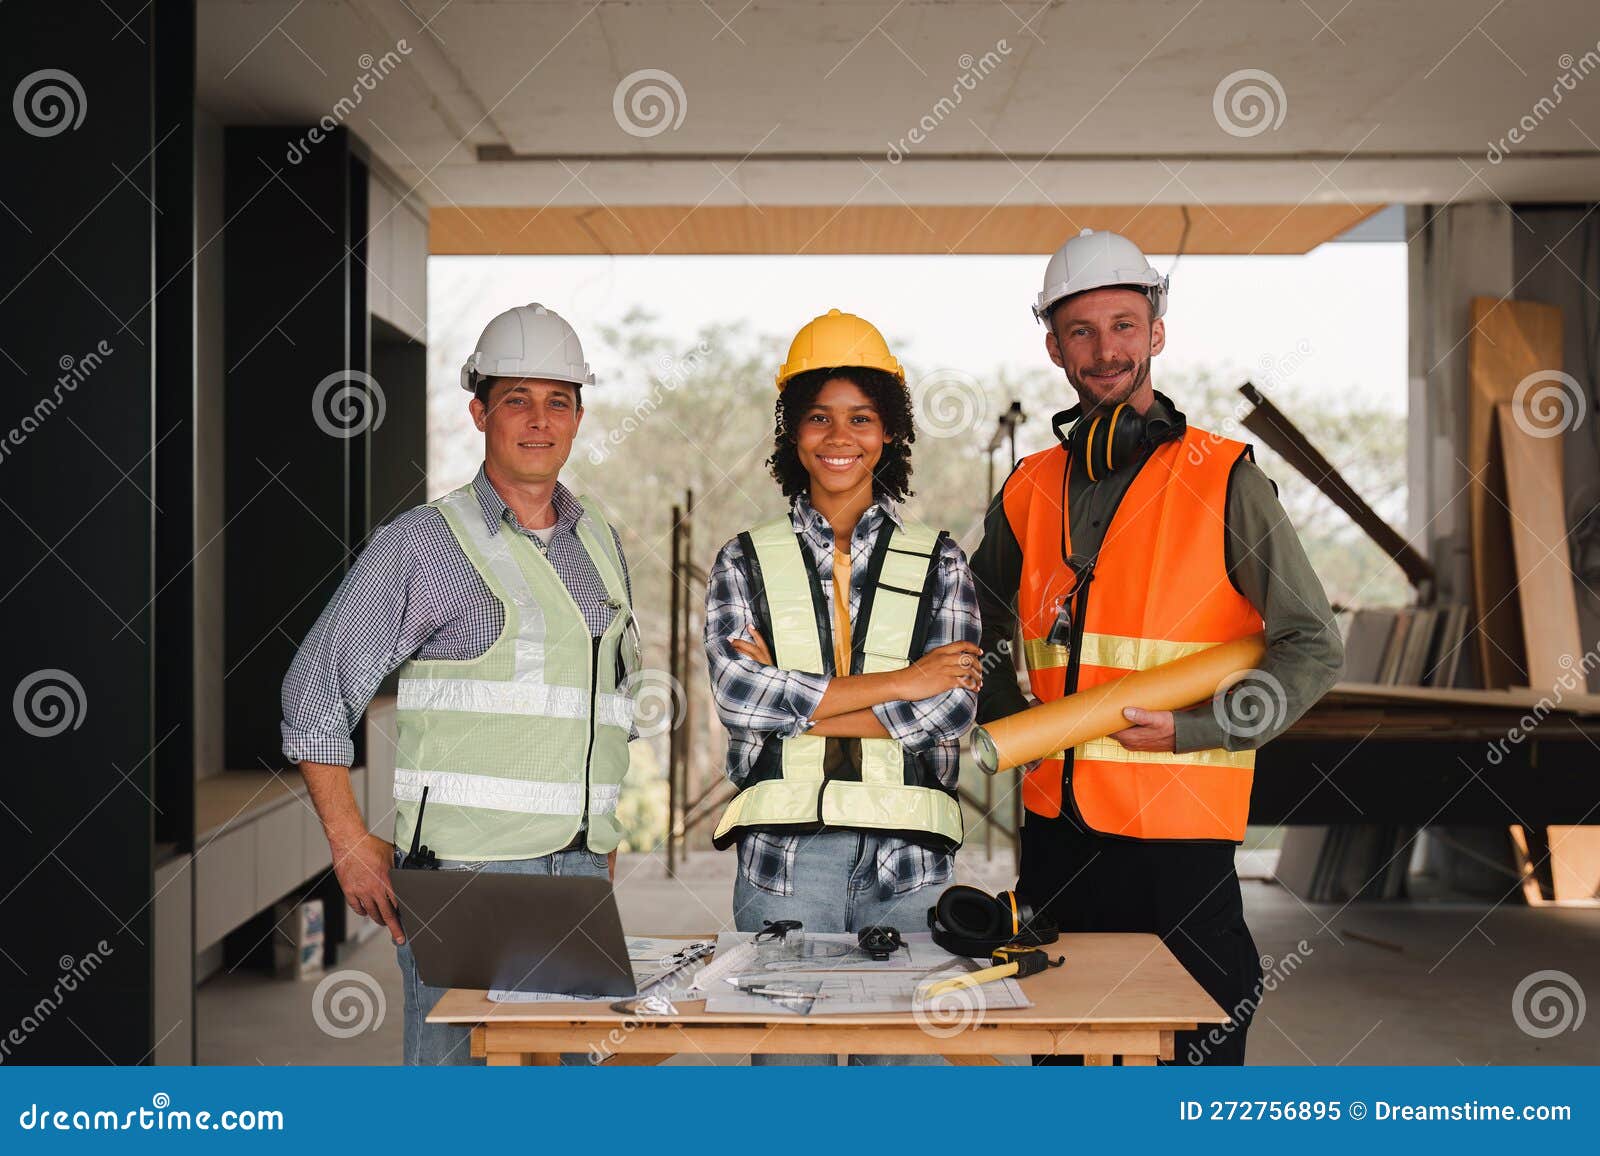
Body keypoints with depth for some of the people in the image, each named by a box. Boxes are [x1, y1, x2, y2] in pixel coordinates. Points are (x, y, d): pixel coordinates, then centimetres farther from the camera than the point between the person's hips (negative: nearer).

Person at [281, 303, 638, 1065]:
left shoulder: (601, 544, 15)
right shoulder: (421, 543, -3)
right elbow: (315, 693, -2)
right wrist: (351, 844, -7)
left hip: (580, 868, 5)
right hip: (462, 869, -5)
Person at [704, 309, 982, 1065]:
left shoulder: (938, 562, 8)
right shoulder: (747, 561, 7)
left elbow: (953, 709, -5)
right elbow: (734, 692, -9)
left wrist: (792, 701, -8)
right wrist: (896, 683, -11)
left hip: (905, 860, 1)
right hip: (782, 856, 0)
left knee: (896, 1053, 6)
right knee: (785, 1053, 3)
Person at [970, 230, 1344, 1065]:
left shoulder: (1223, 479, -4)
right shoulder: (1029, 489, 9)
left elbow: (1314, 649, -4)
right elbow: (979, 634, 24)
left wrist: (1190, 727, -14)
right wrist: (1015, 728, 9)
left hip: (1180, 833, -4)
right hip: (1056, 822, 5)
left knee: (1194, 1056, 3)